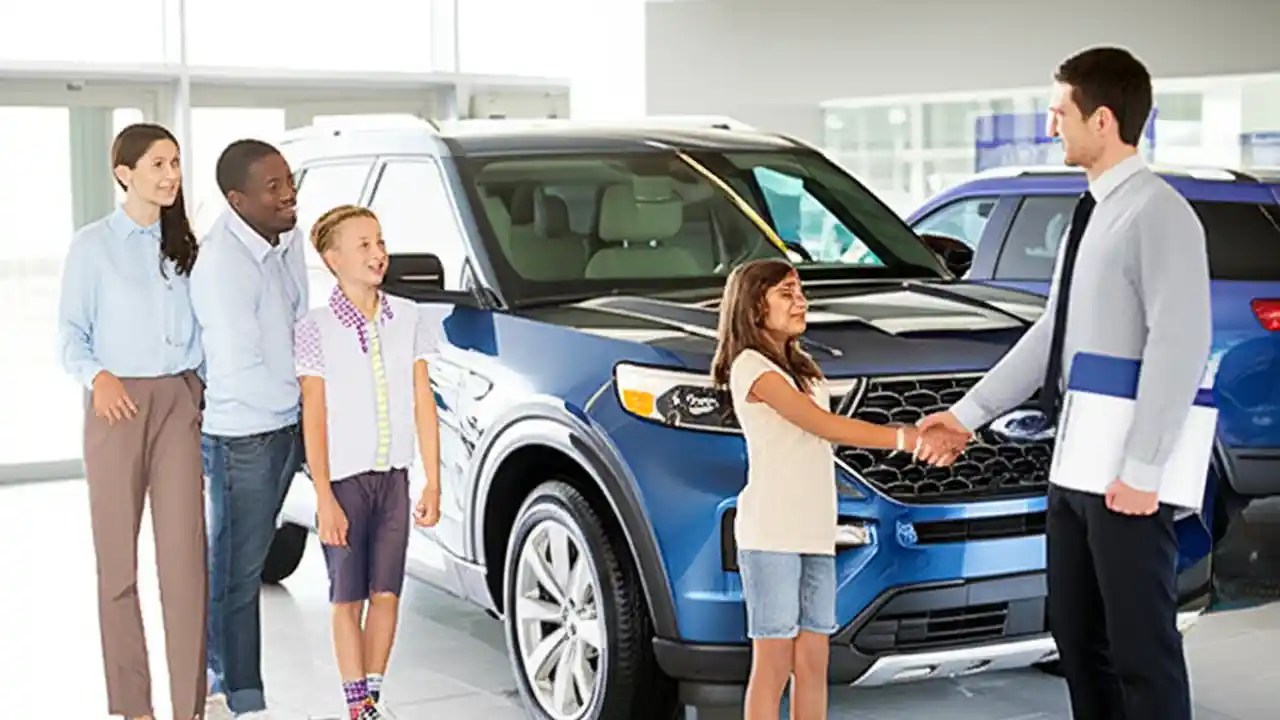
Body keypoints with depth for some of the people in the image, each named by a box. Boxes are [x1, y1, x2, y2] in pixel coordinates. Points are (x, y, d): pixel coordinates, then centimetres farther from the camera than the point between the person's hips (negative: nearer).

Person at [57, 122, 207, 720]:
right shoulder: (93, 245, 1)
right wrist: (97, 376, -16)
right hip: (118, 406, -2)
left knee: (185, 556, -5)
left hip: (179, 404, 3)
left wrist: (202, 382, 3)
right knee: (117, 558, 2)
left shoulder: (185, 245, 13)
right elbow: (71, 331, 1)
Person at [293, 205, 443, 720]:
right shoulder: (317, 329, -7)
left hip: (394, 477, 3)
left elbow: (423, 404, 4)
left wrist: (433, 483, 2)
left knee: (386, 593, 8)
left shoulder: (407, 318, 3)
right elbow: (314, 419, -8)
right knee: (349, 597, 4)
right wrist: (325, 498, -13)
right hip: (344, 478, -3)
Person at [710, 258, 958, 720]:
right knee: (773, 664, -6)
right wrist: (903, 439, -19)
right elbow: (821, 425, -15)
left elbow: (829, 431, 10)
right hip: (770, 534, -8)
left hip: (815, 533, 8)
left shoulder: (801, 368, 21)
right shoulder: (750, 365, -6)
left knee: (813, 662, 7)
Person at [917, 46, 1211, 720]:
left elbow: (1180, 344, -21)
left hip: (1127, 475, -9)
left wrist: (1143, 470, -22)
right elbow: (1051, 334, 19)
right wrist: (969, 412, 19)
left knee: (1142, 648, -1)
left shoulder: (1158, 213, -15)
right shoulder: (1090, 214, 14)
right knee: (1076, 636, 15)